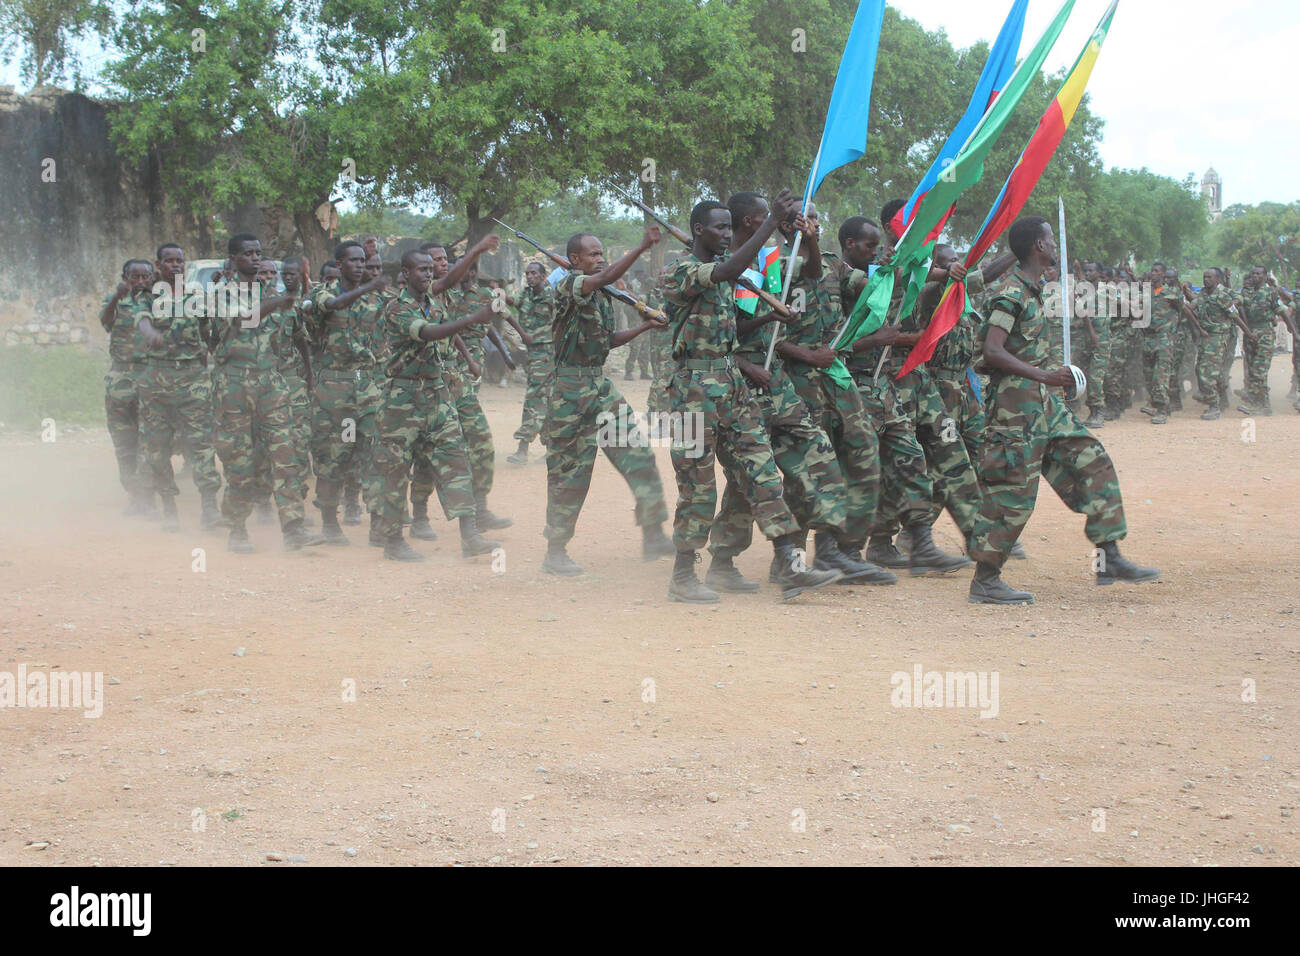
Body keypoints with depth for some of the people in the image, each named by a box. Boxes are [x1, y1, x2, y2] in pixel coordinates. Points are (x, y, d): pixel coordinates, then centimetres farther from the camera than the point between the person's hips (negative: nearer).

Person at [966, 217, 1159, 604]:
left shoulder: (1032, 289, 13)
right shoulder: (1011, 293, -16)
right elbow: (992, 352, -25)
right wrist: (1045, 376, -26)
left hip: (1042, 401, 10)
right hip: (1017, 402, -10)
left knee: (1093, 463, 7)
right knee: (1013, 492, -7)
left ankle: (1110, 559, 9)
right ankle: (984, 580, 1)